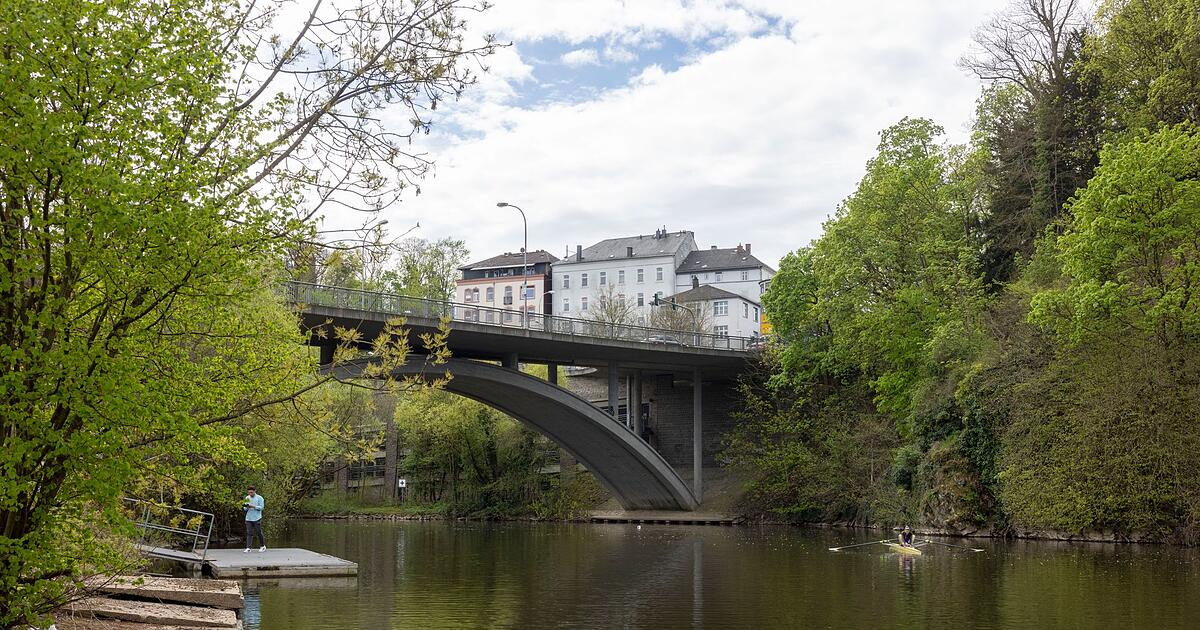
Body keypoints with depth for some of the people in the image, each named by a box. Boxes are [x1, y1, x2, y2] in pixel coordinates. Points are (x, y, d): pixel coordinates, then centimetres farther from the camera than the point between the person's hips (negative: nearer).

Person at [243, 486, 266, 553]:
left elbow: (261, 507, -9)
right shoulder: (247, 498, 12)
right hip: (248, 519, 3)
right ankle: (248, 548, -7)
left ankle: (263, 546, 18)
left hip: (257, 518, -3)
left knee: (259, 532, 2)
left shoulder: (259, 498, -1)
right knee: (249, 533, -3)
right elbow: (245, 509, 12)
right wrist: (245, 507, -11)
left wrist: (253, 506, -19)